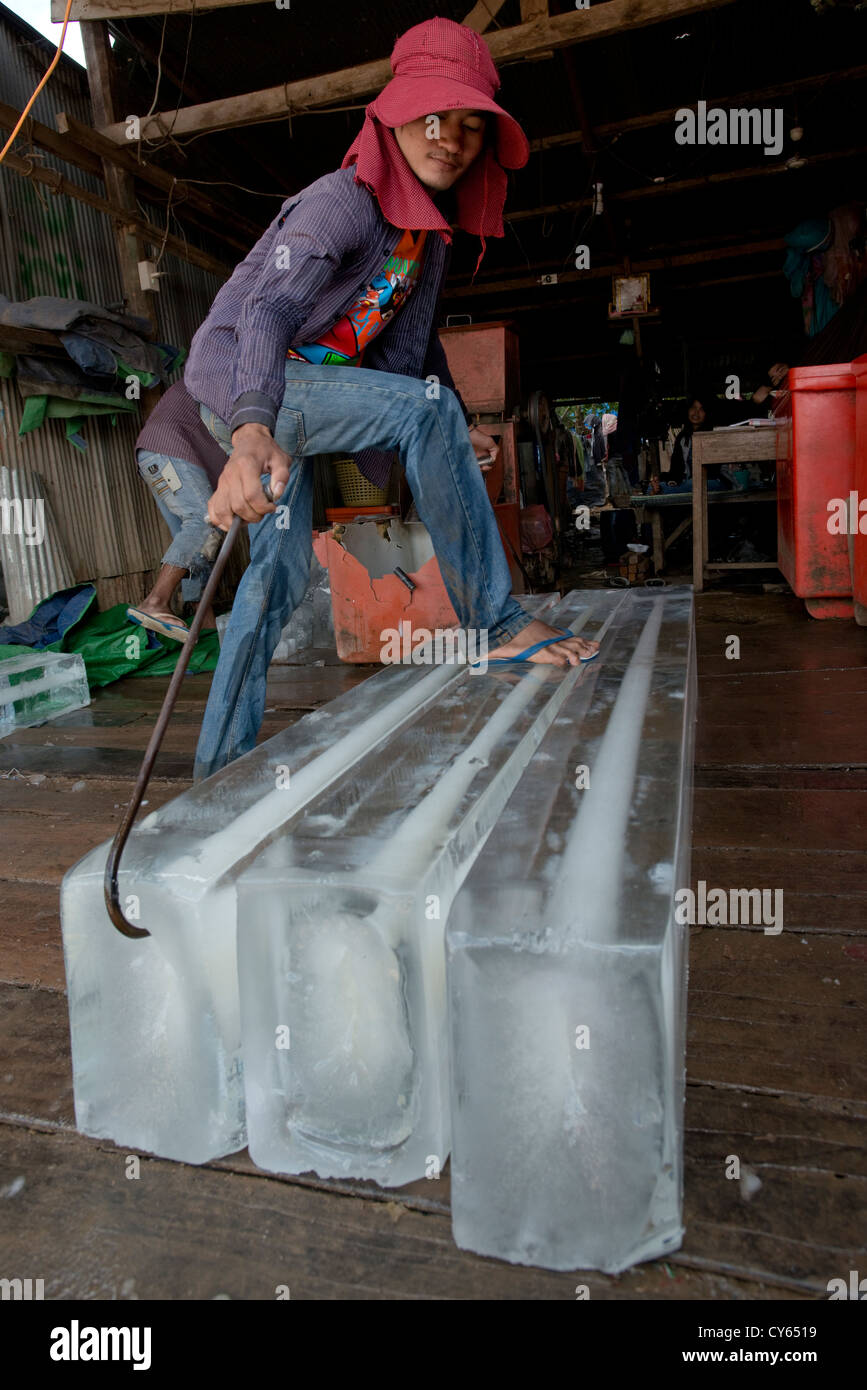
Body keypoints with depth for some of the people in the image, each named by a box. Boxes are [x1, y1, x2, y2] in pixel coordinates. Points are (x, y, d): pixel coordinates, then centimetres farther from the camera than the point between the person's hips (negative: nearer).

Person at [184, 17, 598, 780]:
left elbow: (412, 339, 16)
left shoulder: (429, 228, 7)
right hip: (240, 386, -9)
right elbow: (269, 310, -36)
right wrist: (253, 431, -55)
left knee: (281, 570, 5)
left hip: (298, 393, 9)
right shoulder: (344, 201, -20)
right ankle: (499, 622, -24)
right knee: (425, 407, -28)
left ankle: (220, 763, 14)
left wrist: (455, 436, 13)